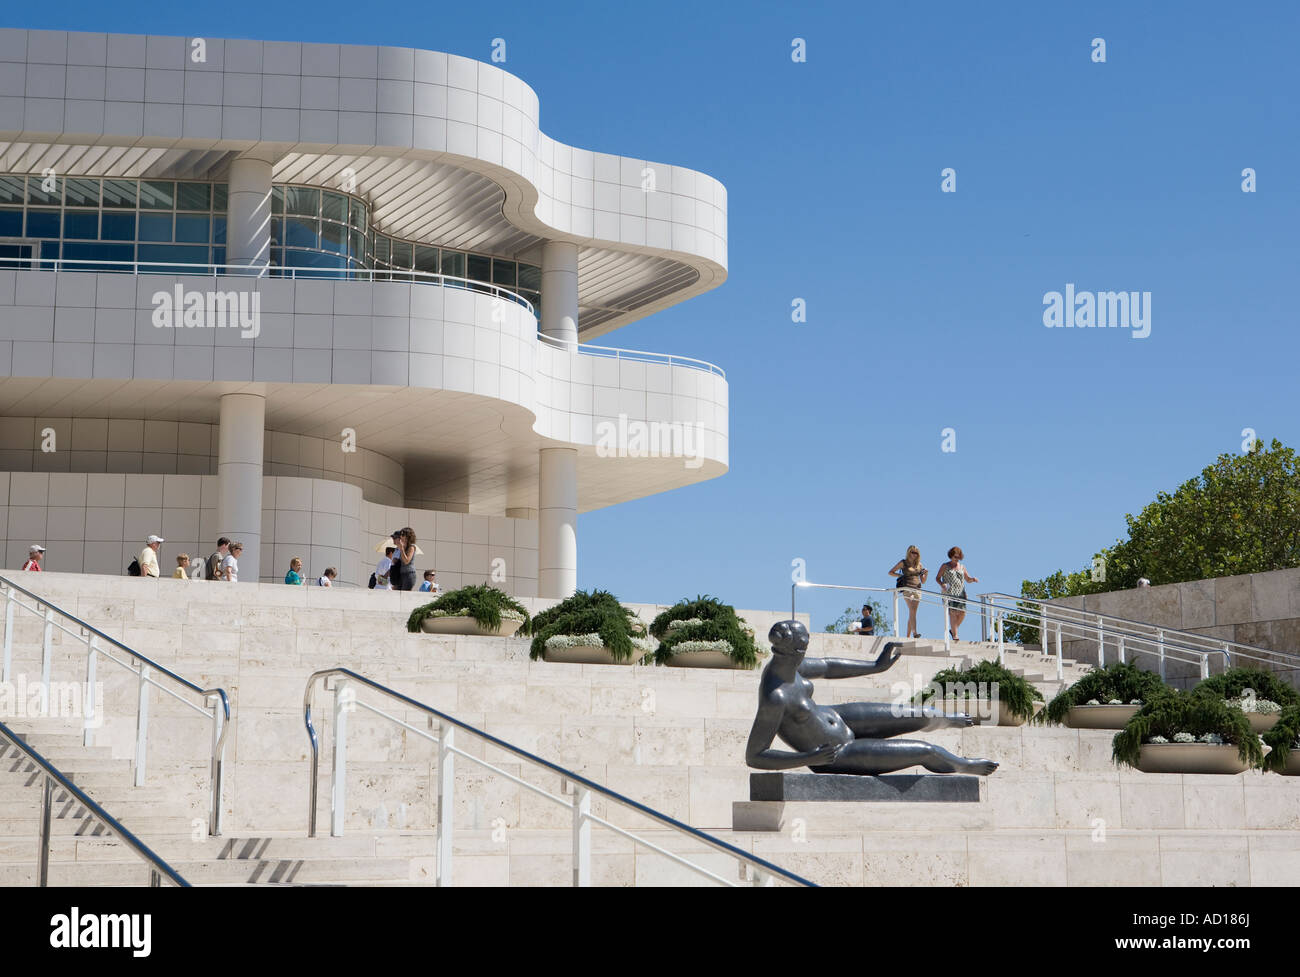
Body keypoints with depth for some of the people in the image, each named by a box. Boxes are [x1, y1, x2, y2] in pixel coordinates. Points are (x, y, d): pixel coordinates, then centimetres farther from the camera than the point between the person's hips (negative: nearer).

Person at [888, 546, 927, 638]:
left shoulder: (919, 564, 15)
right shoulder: (903, 563, 4)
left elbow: (923, 581, 17)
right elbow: (890, 572, 9)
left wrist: (926, 574, -2)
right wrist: (901, 575, -3)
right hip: (907, 588, -4)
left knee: (912, 613, 2)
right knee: (912, 611, -21)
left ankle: (908, 636, 5)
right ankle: (914, 632, -33)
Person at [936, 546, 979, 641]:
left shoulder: (962, 566, 17)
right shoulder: (945, 566, 8)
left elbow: (968, 580, 22)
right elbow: (937, 578, 8)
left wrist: (973, 579, 0)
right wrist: (942, 584, -13)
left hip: (960, 593, 4)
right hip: (948, 593, -4)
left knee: (962, 613, -8)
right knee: (953, 612, -14)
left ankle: (953, 630, 14)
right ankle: (954, 635, -14)